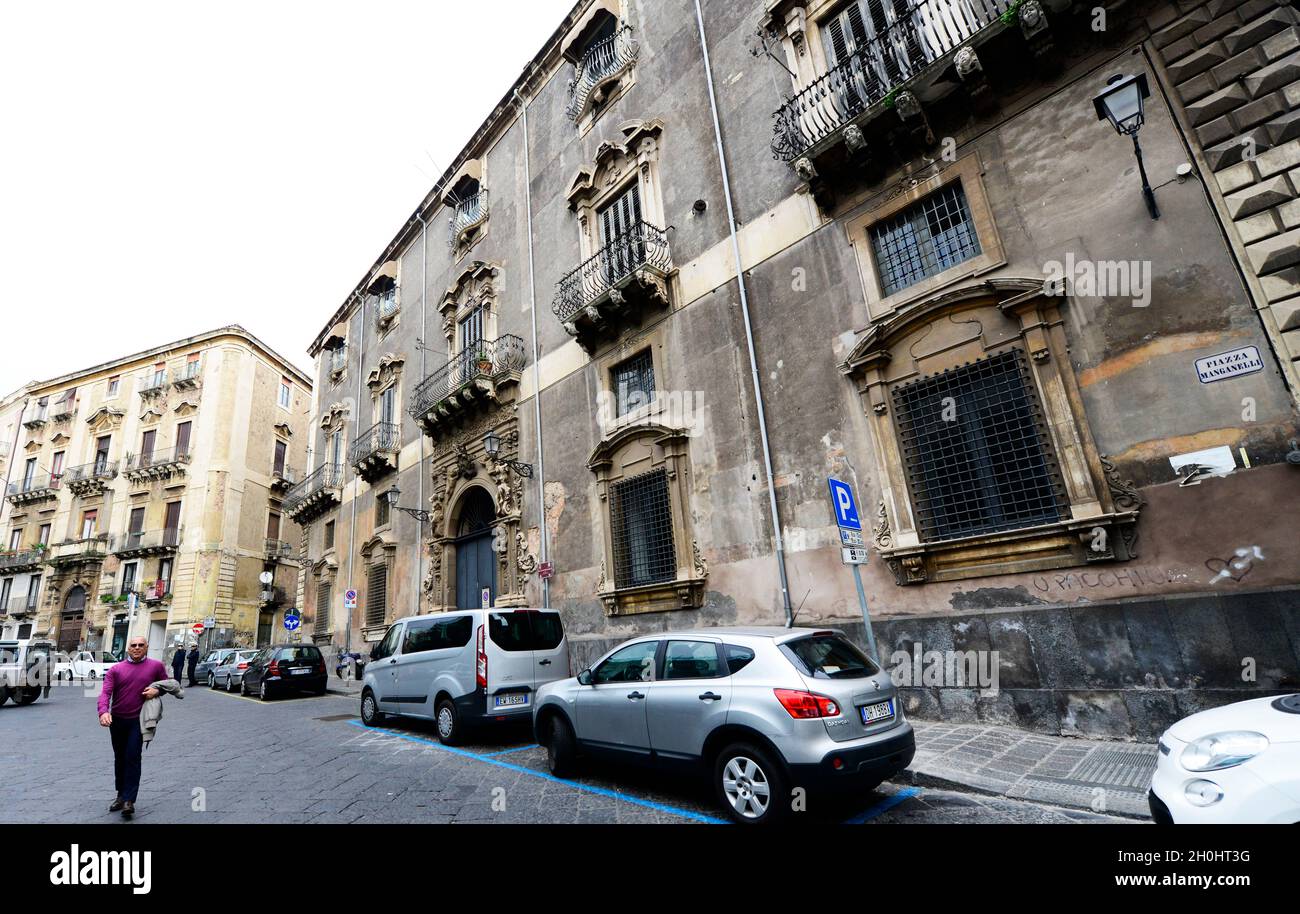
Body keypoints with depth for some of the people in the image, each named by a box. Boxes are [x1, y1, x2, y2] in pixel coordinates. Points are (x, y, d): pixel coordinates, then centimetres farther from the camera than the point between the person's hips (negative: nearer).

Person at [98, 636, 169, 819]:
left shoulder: (156, 666, -2)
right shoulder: (115, 669, 0)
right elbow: (105, 693, -10)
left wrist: (156, 690, -13)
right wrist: (103, 712, -27)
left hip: (138, 720, -3)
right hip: (116, 720, 3)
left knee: (132, 758, -9)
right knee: (119, 759, 15)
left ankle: (129, 800, -5)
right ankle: (121, 795, 30)